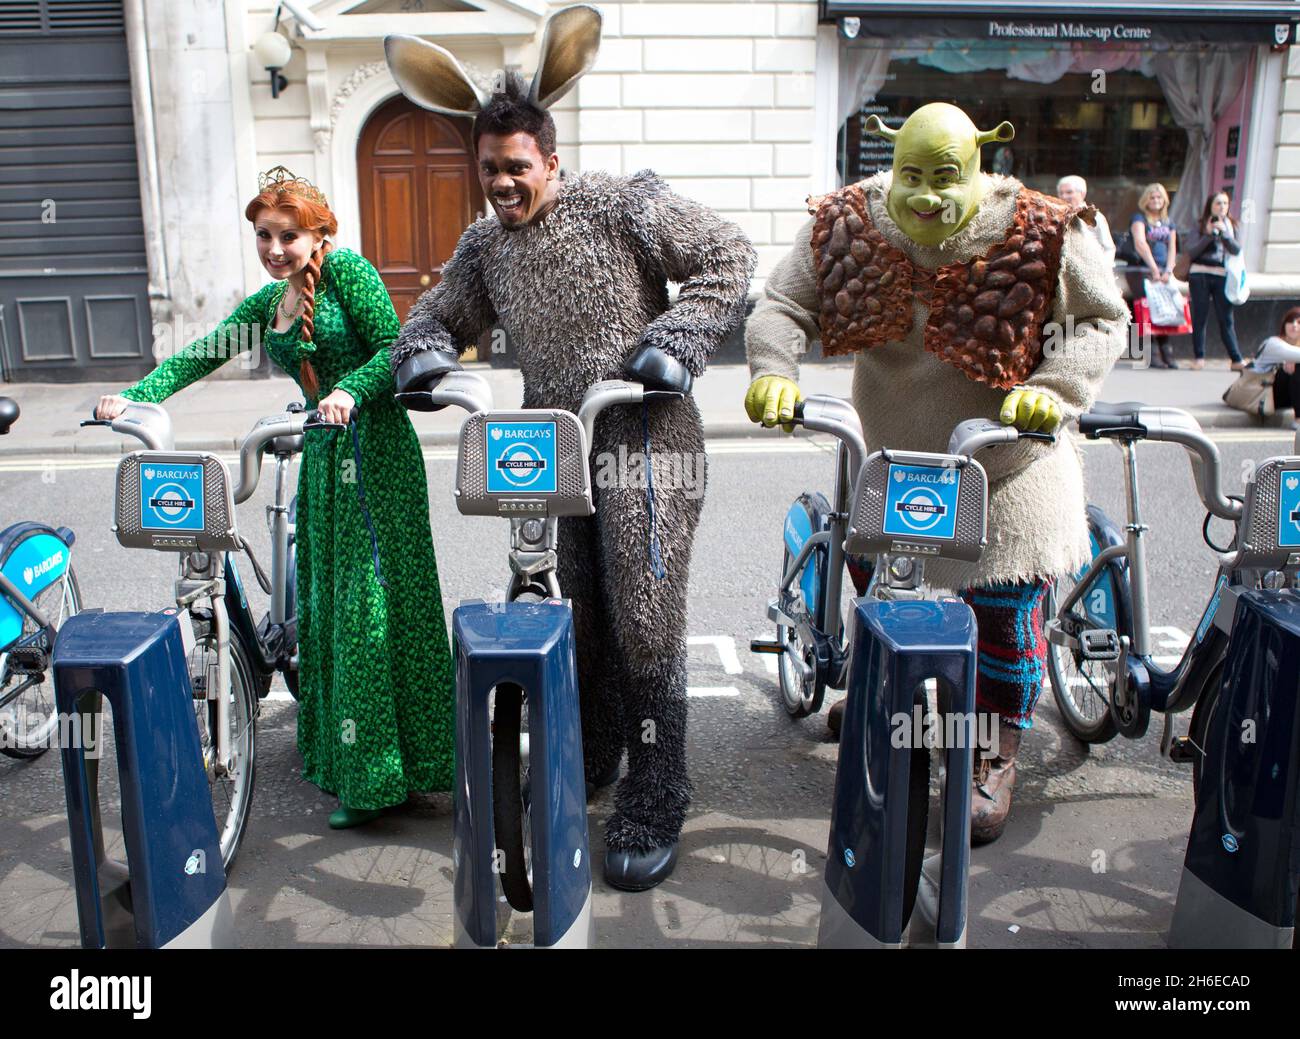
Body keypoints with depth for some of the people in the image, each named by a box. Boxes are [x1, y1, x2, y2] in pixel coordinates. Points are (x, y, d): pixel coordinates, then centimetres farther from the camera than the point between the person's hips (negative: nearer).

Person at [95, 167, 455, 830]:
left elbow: (394, 347, -12)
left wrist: (349, 390, -28)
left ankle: (385, 771, 0)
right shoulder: (267, 303, 15)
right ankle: (340, 754, 23)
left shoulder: (346, 271, -4)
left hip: (377, 452, -7)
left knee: (377, 600, -7)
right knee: (326, 603, 10)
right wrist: (134, 395, -4)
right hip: (322, 458, 7)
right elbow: (202, 353, 8)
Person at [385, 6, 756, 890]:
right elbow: (439, 315, 23)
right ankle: (588, 761, 36)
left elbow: (728, 256, -4)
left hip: (645, 444, -6)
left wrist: (673, 342, -14)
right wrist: (423, 354, -1)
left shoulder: (621, 205, -6)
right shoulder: (485, 244, 11)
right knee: (579, 621, 14)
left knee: (646, 626, -6)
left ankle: (654, 809, 7)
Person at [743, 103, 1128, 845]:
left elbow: (1103, 322, -7)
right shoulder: (847, 226, -10)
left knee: (1004, 614, 4)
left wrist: (1052, 389, -24)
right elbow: (785, 306, -9)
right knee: (873, 580, 19)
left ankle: (997, 757, 27)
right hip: (888, 460, 3)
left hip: (1003, 473, -3)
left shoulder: (1044, 235, -17)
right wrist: (774, 373, -29)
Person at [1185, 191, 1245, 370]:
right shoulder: (1201, 226, 6)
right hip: (1200, 275, -1)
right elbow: (1191, 252, -4)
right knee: (1200, 318, 0)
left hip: (1221, 276, 1)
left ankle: (1237, 360, -1)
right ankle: (1199, 358, 6)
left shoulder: (1230, 226, 12)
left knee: (1226, 319, -1)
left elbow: (1236, 250, -2)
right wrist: (1209, 235, -13)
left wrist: (1223, 232, -14)